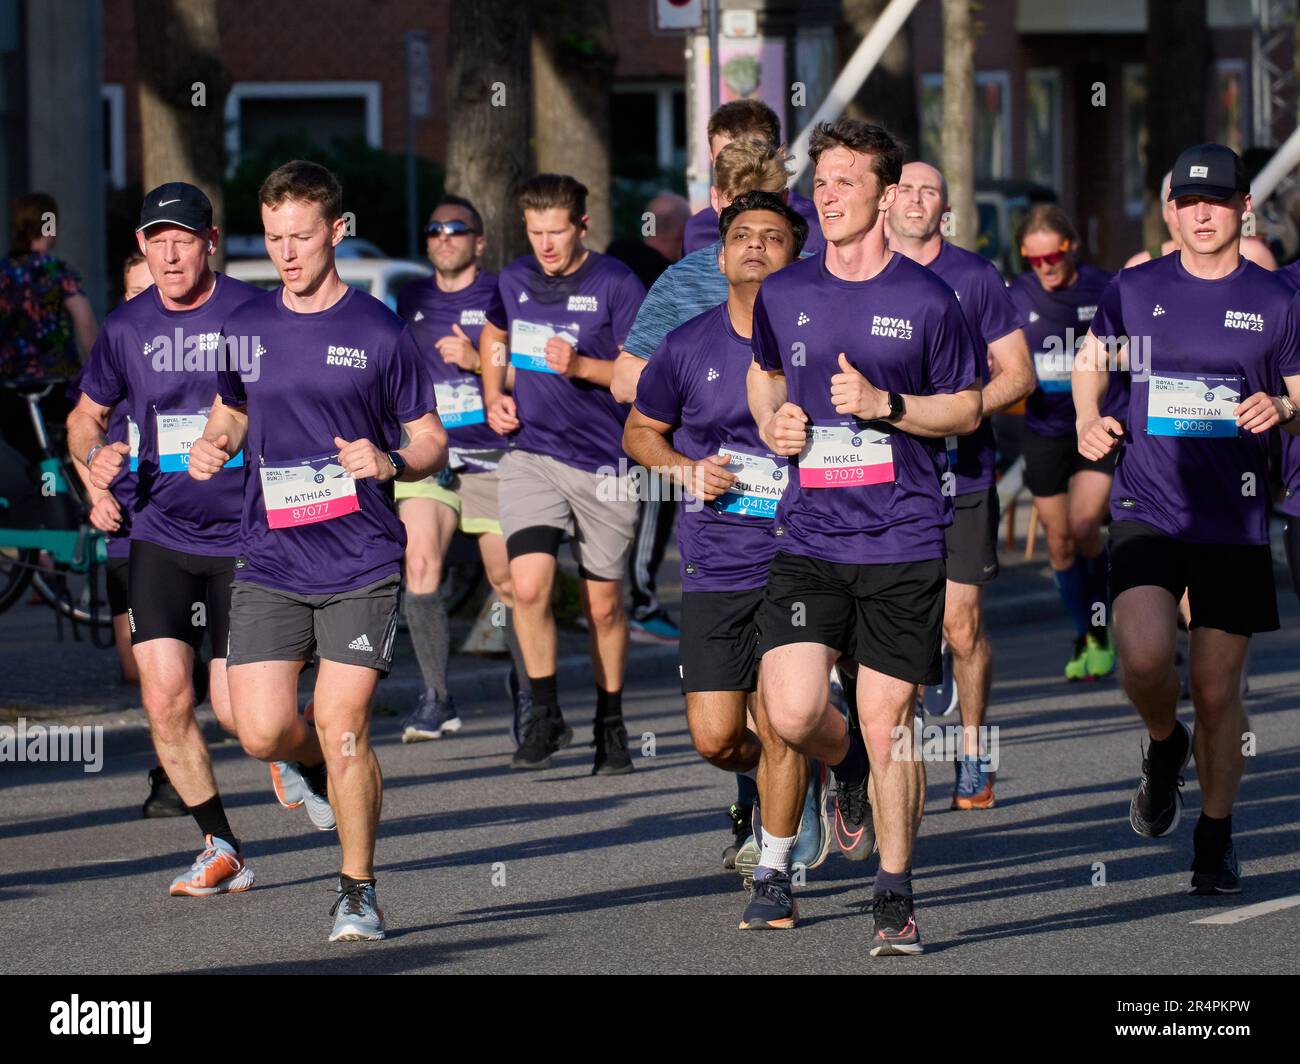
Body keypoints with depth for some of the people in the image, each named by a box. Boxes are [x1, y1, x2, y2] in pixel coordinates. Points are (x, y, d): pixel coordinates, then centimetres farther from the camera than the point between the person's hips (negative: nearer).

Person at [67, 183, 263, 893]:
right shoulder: (127, 328, 4)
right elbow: (85, 416, 18)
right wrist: (95, 459, -3)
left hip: (245, 539, -3)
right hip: (160, 535, 3)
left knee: (236, 709, -4)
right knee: (164, 697, -8)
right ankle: (221, 849, 7)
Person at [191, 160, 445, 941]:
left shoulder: (380, 333, -2)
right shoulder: (246, 329, 8)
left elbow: (432, 442, 4)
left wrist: (390, 463, -17)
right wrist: (210, 448, 3)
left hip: (361, 565, -3)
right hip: (270, 563, 3)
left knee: (342, 726, -8)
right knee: (262, 731, -7)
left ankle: (358, 892, 7)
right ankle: (312, 764, 30)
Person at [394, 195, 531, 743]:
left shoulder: (501, 295, -1)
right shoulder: (412, 300, 13)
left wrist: (477, 361, -19)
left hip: (491, 453, -3)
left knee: (507, 580, 3)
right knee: (420, 563, -17)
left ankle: (526, 692, 24)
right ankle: (436, 698, -15)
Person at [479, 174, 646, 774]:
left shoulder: (615, 284, -8)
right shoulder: (514, 280, 5)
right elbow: (496, 335, 27)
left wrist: (581, 367, -22)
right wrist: (493, 395, 12)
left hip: (604, 461, -2)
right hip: (531, 451, 2)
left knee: (603, 603, 7)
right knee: (529, 585, -16)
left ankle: (611, 725, 26)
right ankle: (545, 715, -1)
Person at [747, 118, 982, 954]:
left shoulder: (926, 299, -2)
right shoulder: (783, 294, 7)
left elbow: (968, 411, 5)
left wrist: (885, 404, -11)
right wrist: (773, 422, 5)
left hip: (903, 542, -2)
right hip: (809, 540, 2)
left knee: (888, 726, -1)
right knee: (791, 714, -11)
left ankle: (896, 895, 15)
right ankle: (846, 762, 25)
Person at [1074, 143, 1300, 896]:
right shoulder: (1136, 290, 5)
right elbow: (1091, 362, 21)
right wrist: (1090, 421, 2)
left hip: (1235, 518, 0)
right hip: (1147, 509, 0)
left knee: (1217, 687, 2)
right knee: (1144, 656, -22)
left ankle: (1216, 839, 20)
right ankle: (1165, 748, 12)